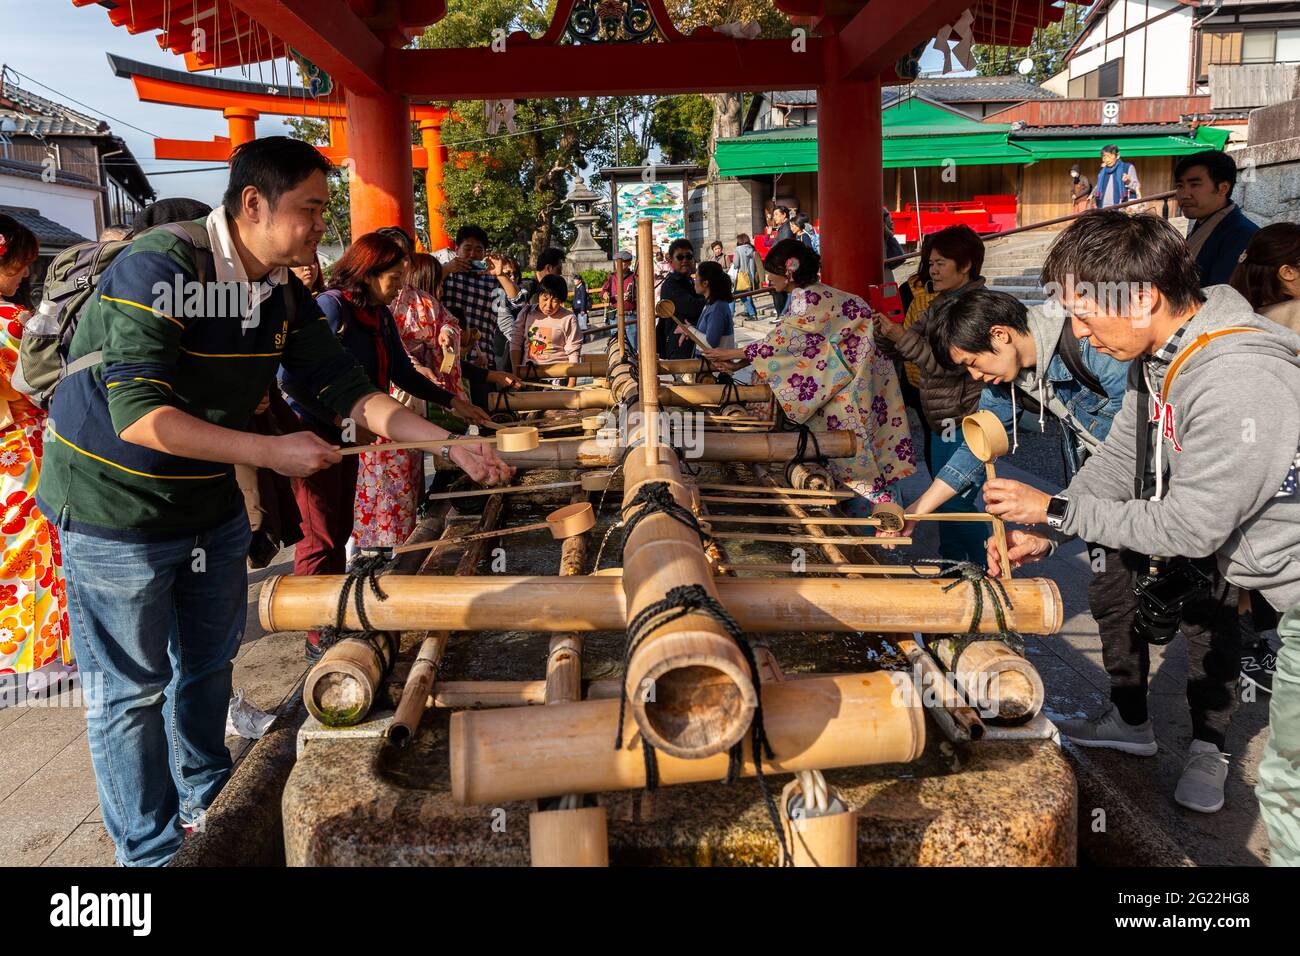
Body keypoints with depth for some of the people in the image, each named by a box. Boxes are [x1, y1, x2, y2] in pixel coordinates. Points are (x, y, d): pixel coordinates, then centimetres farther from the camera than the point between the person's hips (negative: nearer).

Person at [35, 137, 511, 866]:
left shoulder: (284, 293, -2)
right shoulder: (158, 270, -25)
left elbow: (348, 390, -1)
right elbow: (138, 416, -32)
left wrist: (451, 444, -10)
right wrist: (272, 452, -34)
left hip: (211, 502, 8)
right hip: (118, 506, -7)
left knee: (209, 661, 20)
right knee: (132, 689, 5)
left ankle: (207, 800, 41)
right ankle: (153, 851, 22)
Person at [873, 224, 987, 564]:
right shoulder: (939, 305, 13)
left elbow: (951, 362, -23)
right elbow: (899, 350, 14)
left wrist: (903, 336, -25)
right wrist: (884, 333, -7)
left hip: (965, 424, -9)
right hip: (943, 423, 9)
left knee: (956, 504, -6)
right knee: (944, 502, 15)